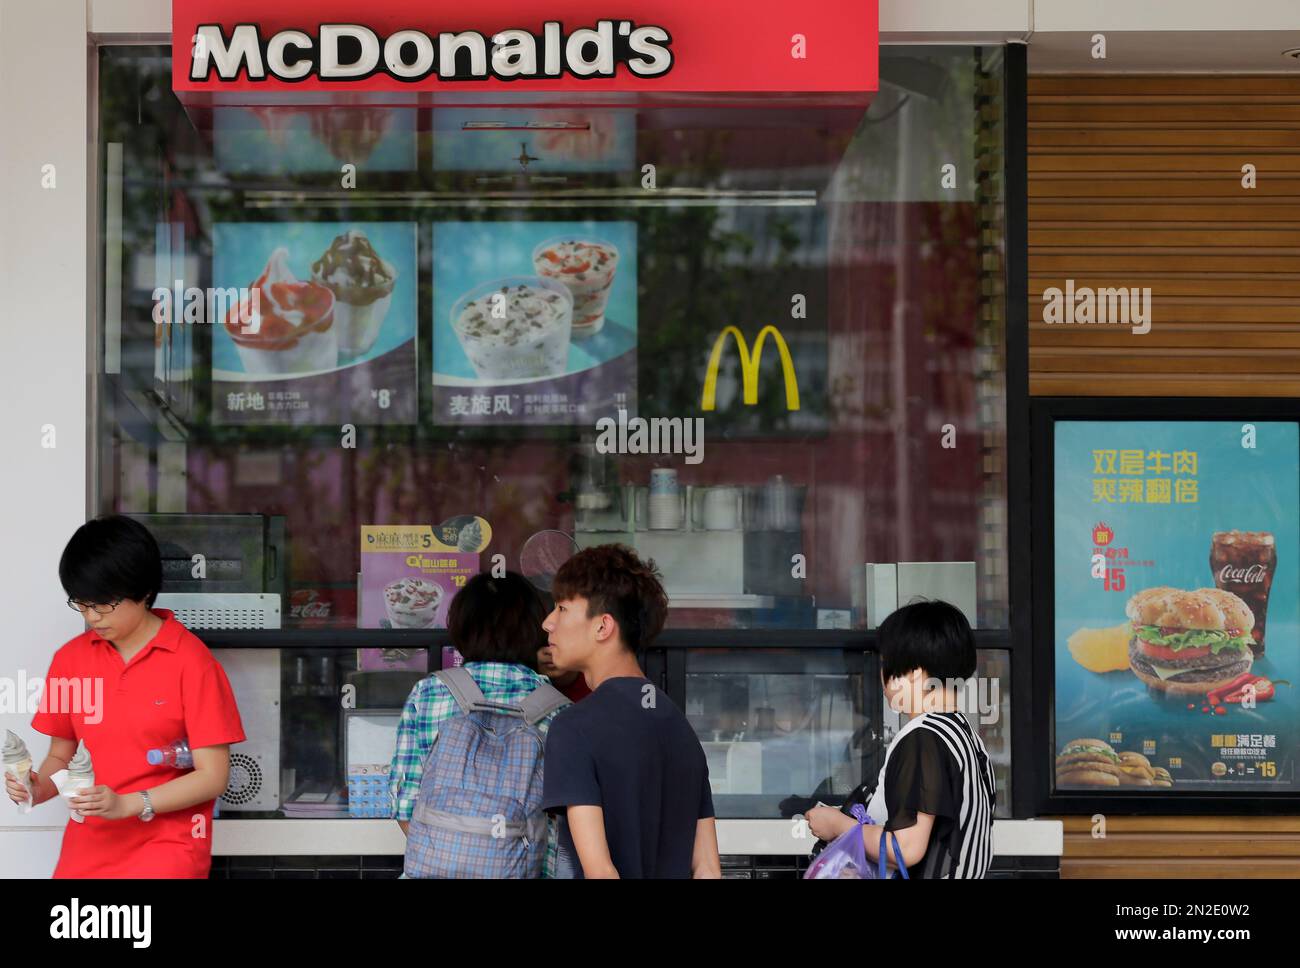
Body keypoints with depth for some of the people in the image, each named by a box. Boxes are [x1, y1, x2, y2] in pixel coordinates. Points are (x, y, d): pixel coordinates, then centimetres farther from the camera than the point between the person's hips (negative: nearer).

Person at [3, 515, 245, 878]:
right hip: (88, 842, 4)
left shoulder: (191, 661, -9)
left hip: (167, 843, -4)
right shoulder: (70, 659, 5)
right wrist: (38, 788, -8)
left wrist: (126, 805, -19)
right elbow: (61, 756, 14)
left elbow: (213, 775, -10)